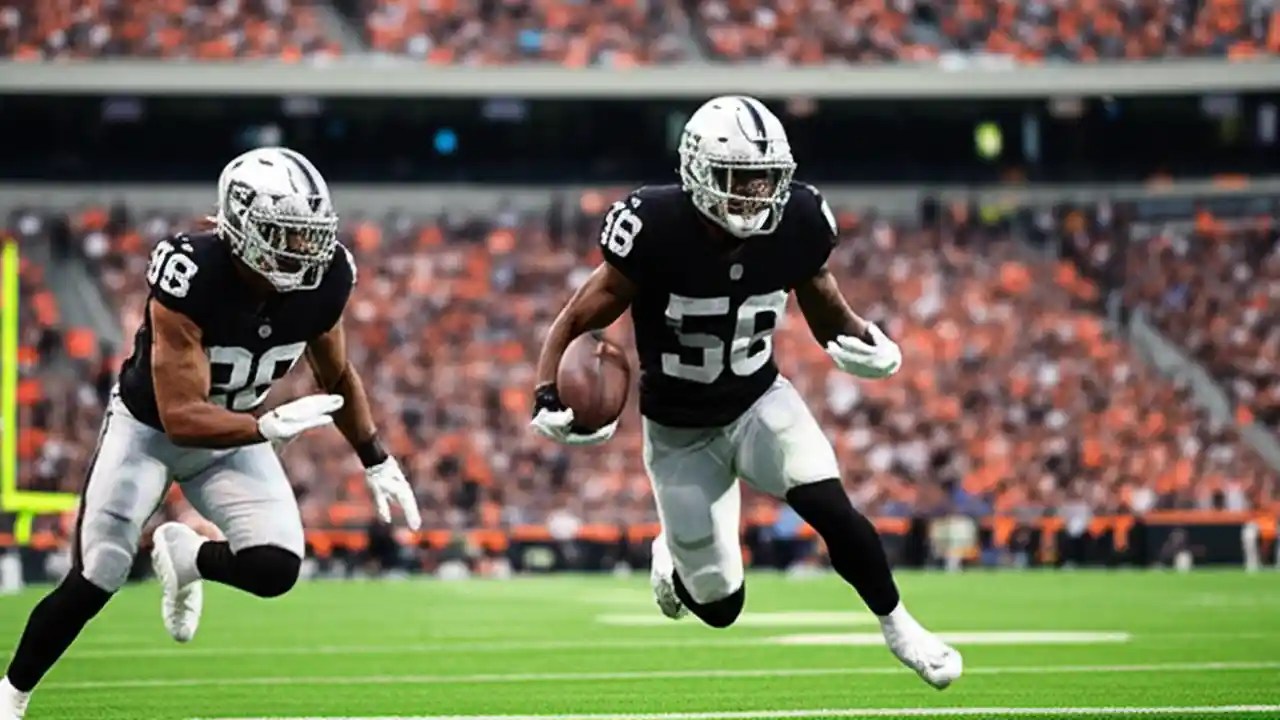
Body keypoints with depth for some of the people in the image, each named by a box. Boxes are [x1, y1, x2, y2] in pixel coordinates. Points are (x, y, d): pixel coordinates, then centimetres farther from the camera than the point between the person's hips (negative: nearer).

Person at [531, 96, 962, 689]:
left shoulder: (795, 226, -16)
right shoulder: (658, 231, -27)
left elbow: (828, 314, 1)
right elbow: (578, 320, -18)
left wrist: (865, 344, -23)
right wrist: (548, 399, -36)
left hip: (759, 402, 2)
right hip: (679, 431, -2)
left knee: (832, 512, -24)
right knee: (719, 606, 3)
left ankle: (898, 626, 3)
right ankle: (671, 556, 41)